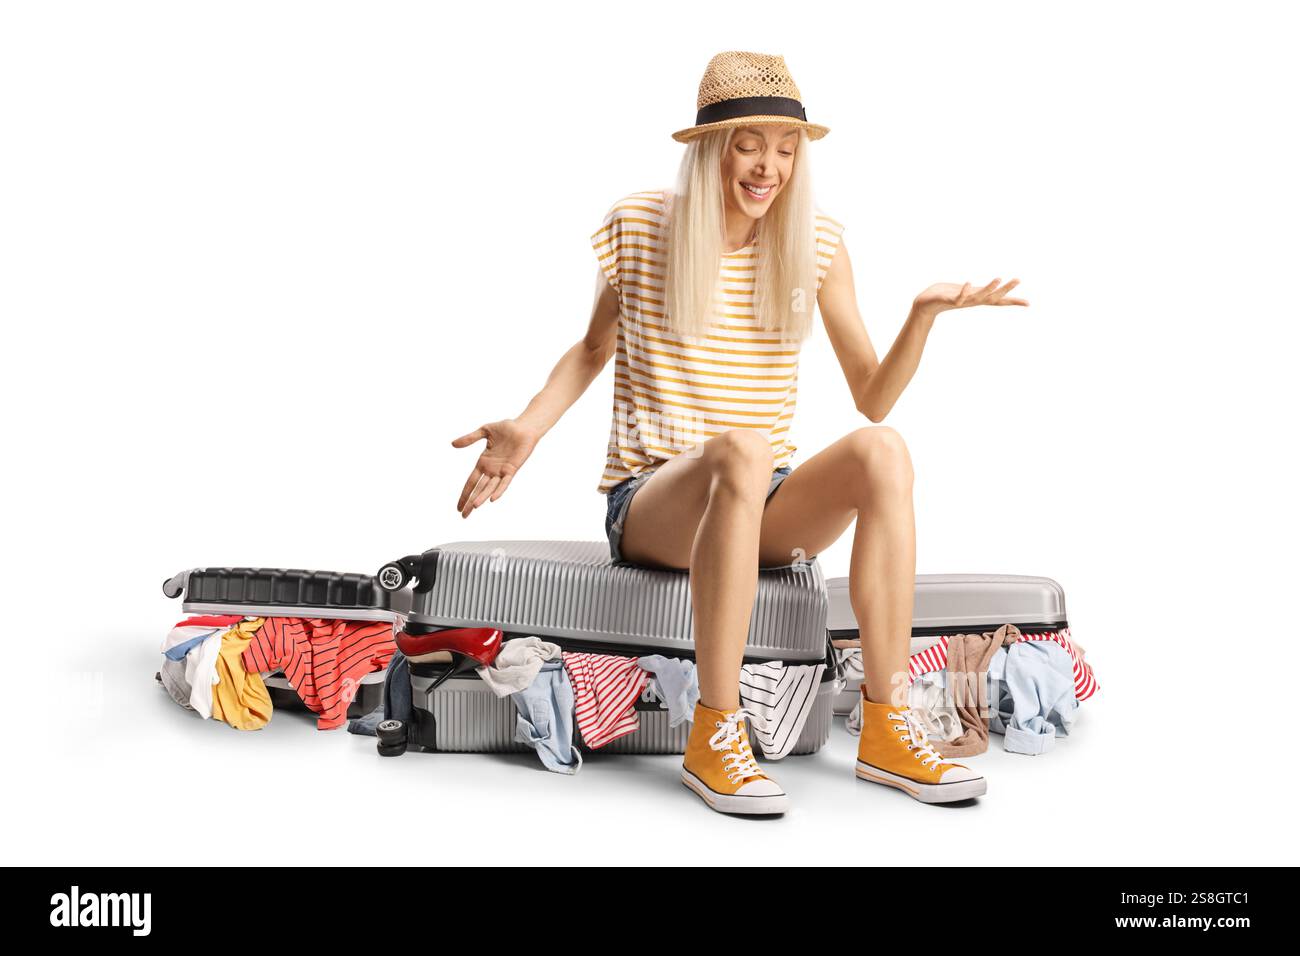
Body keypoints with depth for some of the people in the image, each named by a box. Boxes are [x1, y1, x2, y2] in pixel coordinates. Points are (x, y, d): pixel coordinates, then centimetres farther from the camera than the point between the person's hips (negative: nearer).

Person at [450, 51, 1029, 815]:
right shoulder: (638, 225, -1)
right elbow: (595, 350, 14)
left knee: (883, 451, -30)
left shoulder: (819, 244, 4)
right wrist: (527, 430, -1)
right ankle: (714, 740, -33)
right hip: (648, 502, -3)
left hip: (768, 510, 3)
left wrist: (925, 314, -12)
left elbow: (873, 401, 4)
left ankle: (887, 730, -25)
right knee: (742, 450, -39)